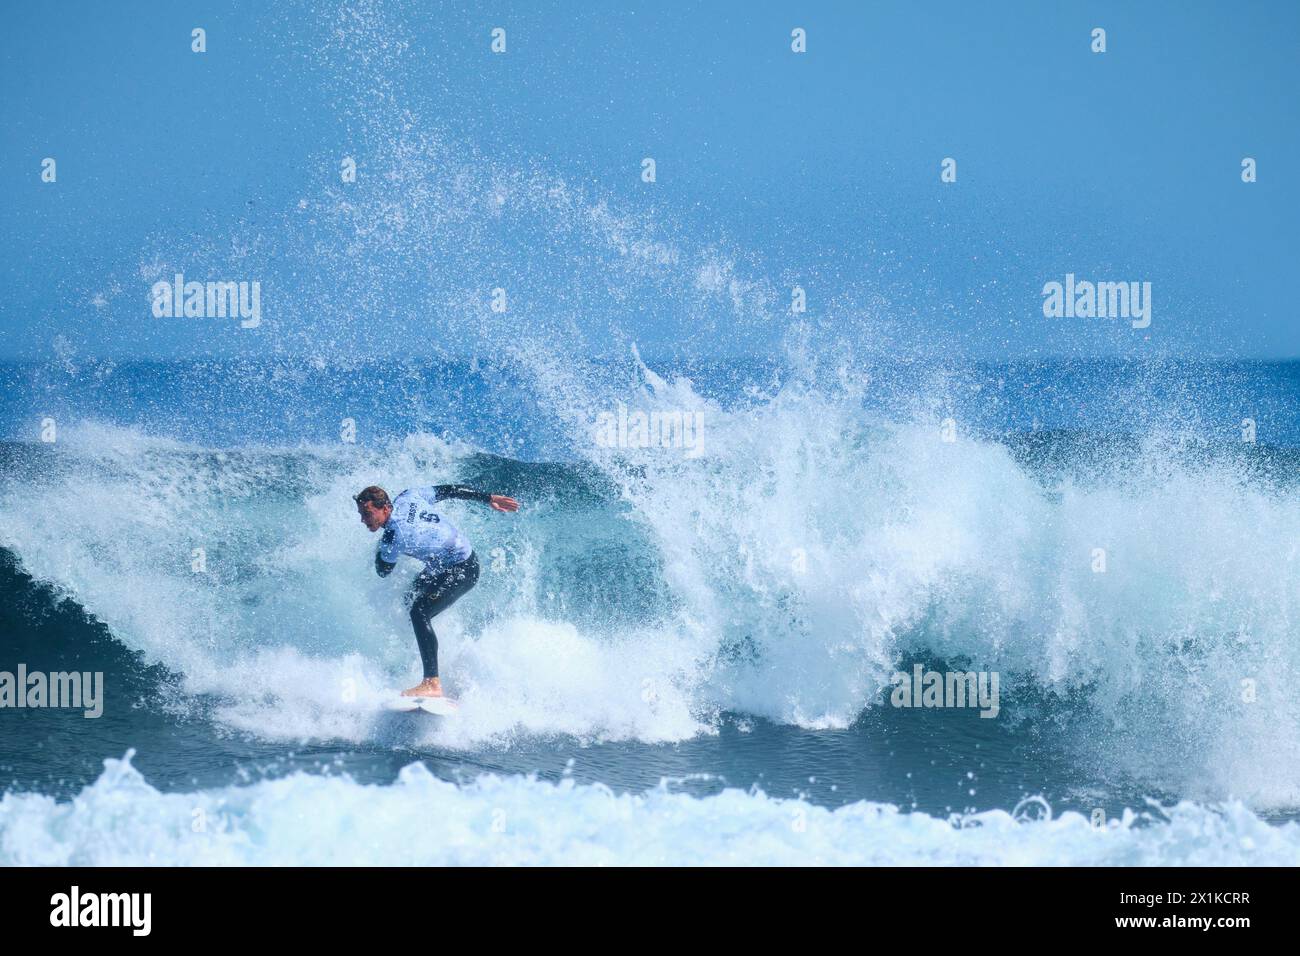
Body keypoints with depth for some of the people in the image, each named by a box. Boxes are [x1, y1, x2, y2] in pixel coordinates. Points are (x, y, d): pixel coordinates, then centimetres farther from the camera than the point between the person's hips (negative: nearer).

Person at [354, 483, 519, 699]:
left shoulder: (394, 536, -27)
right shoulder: (407, 496, -5)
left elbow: (383, 571, -11)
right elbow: (448, 490, 2)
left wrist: (380, 549, 9)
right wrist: (489, 498, 11)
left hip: (462, 570, -11)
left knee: (419, 612, -25)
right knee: (411, 599, 25)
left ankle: (432, 684, -32)